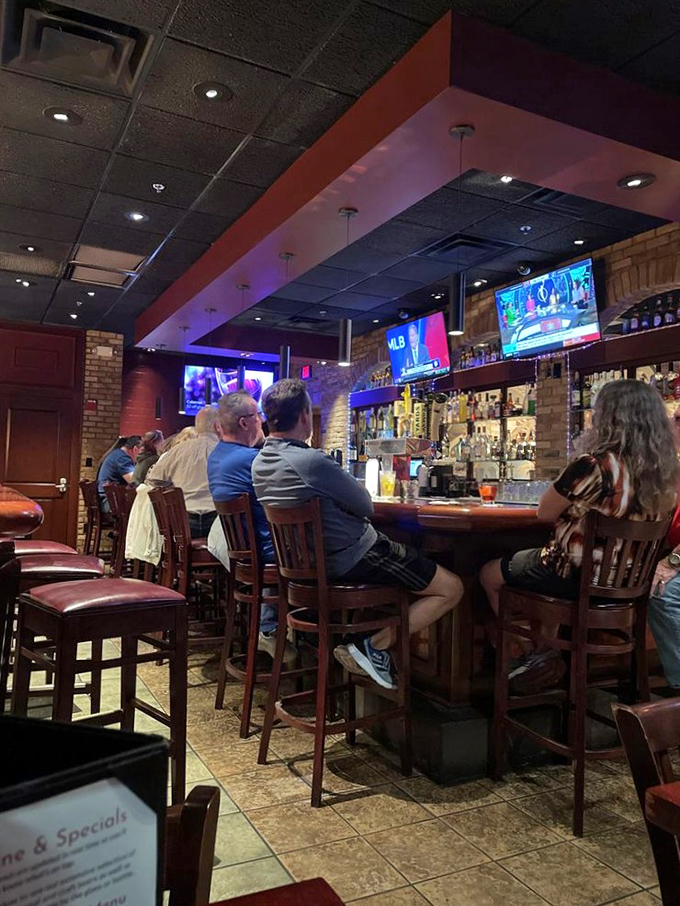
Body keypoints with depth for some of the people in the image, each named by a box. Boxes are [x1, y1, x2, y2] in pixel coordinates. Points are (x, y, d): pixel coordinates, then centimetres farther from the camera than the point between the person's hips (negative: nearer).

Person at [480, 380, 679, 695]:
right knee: (546, 560, 36)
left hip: (578, 577, -7)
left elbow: (545, 513, -13)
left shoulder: (592, 466, -27)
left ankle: (538, 656, 23)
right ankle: (546, 655, 34)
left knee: (489, 574, 17)